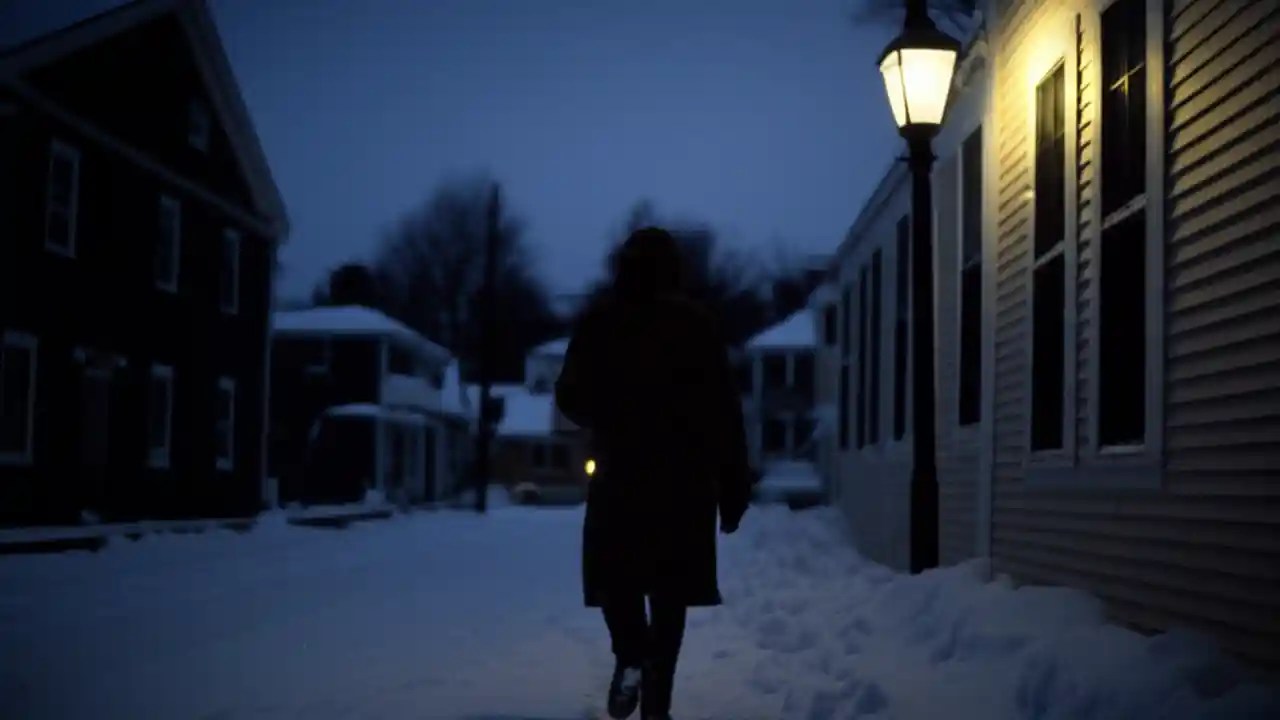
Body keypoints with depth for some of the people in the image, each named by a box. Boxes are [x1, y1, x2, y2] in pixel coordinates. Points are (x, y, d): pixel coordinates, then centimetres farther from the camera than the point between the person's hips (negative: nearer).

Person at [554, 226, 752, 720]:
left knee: (614, 573, 15)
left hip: (620, 474, 0)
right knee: (669, 590, 7)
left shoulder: (599, 322, 0)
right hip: (685, 477, 1)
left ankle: (631, 657, -11)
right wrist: (734, 485, 1)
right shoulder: (695, 324, 1)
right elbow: (725, 411, -2)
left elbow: (571, 399, 3)